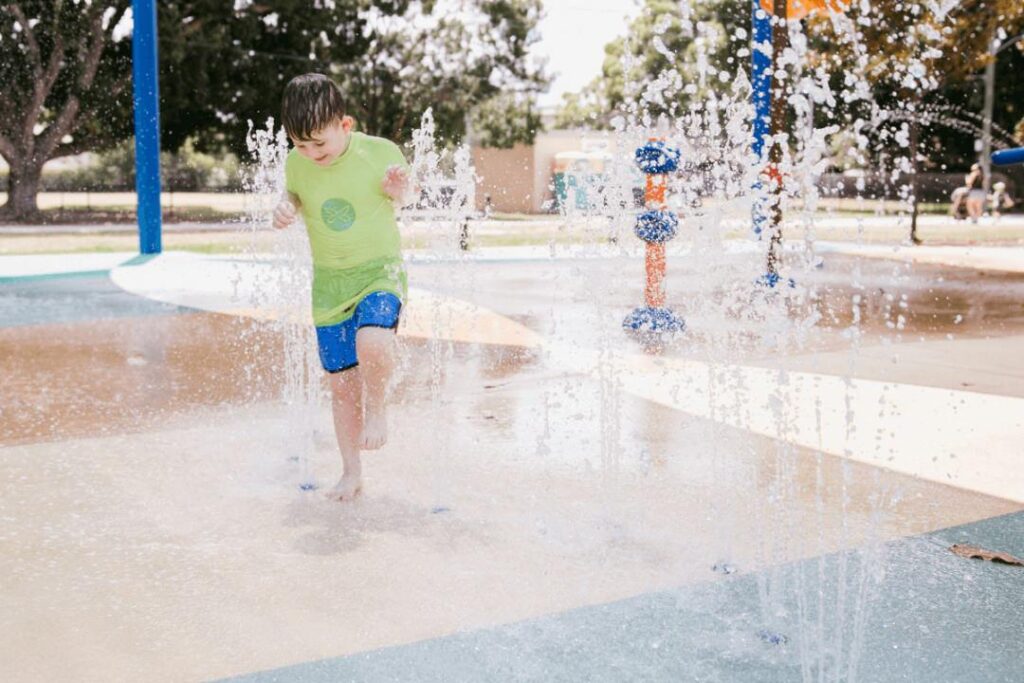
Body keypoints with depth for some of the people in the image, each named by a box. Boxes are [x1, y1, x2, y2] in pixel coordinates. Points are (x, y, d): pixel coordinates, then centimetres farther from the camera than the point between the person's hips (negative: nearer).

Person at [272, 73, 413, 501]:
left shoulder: (380, 152, -11)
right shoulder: (296, 164, -5)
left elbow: (401, 197, 6)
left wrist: (398, 190, -17)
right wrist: (284, 208, -8)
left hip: (380, 271, -3)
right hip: (329, 282, 3)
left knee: (372, 343, -33)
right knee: (342, 383, 6)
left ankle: (378, 406, 1)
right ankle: (351, 473, 24)